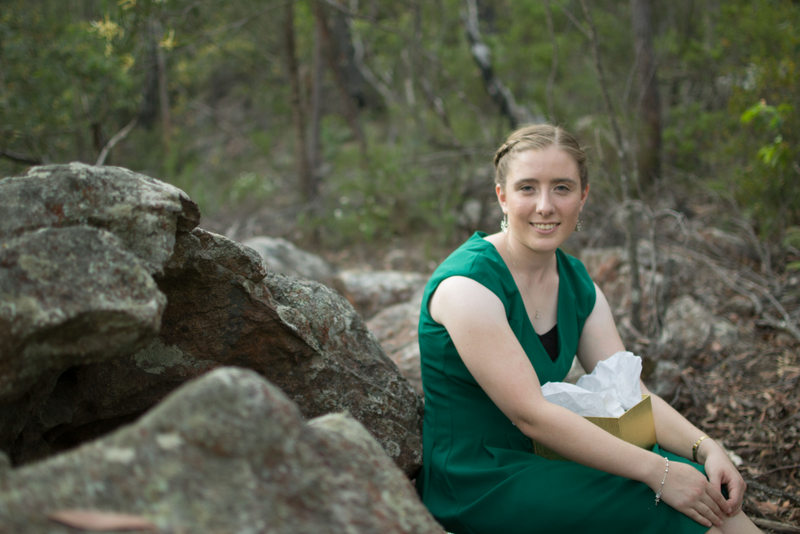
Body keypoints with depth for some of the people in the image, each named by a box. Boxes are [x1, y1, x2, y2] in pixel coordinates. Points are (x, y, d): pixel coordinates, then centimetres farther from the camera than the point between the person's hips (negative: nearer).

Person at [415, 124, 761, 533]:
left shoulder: (577, 285, 6)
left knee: (706, 486, -10)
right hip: (473, 488, -7)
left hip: (537, 460, 7)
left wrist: (707, 449, -16)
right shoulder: (467, 284, -20)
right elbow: (530, 414, -24)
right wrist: (658, 472, -25)